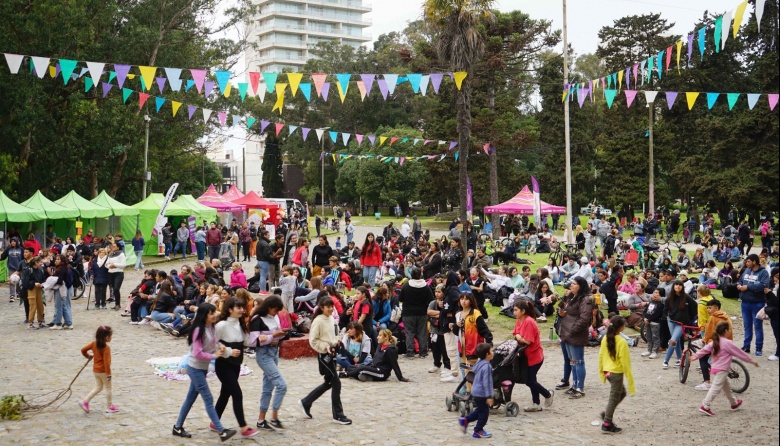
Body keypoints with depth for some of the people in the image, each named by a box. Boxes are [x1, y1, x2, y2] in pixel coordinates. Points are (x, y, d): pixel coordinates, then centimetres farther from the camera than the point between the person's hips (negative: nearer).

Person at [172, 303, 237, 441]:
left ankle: (178, 427, 27)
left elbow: (213, 344, 15)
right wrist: (214, 356, -15)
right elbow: (198, 353, -23)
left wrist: (220, 347, -6)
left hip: (203, 368, 8)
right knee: (208, 400, -7)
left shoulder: (212, 328, 3)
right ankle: (221, 431, -7)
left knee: (191, 398, 16)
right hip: (195, 368, -8)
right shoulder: (199, 330, -21)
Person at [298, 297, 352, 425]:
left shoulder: (331, 319, 9)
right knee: (336, 383, -7)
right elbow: (313, 341, -14)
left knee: (328, 383, 15)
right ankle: (338, 415, 3)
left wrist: (335, 341, 3)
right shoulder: (318, 321, -15)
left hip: (331, 354, 9)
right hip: (324, 355, -9)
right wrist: (325, 347, -23)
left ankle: (306, 402, 29)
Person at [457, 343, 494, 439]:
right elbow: (486, 383, -25)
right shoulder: (487, 366, -24)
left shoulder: (479, 363, 5)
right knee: (484, 412, 5)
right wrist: (489, 396, -21)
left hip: (476, 391, 9)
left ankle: (465, 420, 22)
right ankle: (478, 431, 15)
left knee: (480, 410, 23)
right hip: (482, 394, -9)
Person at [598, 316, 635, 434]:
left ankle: (607, 414, 20)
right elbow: (625, 362, -17)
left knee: (622, 393, 25)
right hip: (617, 373, -7)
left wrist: (601, 373, 19)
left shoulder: (605, 339, 1)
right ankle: (607, 425, 10)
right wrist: (630, 379, -11)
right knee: (614, 399, 4)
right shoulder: (622, 342, -19)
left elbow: (601, 356, 8)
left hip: (608, 372, 7)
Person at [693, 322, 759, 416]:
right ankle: (705, 406, -18)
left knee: (727, 386, 24)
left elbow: (705, 349, 5)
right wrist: (752, 360, 3)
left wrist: (696, 356, 9)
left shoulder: (715, 342, 8)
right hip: (722, 369, -9)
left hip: (715, 367, 9)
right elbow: (740, 353, -7)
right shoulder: (728, 343, -14)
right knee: (716, 388, -11)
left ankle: (734, 403, 41)